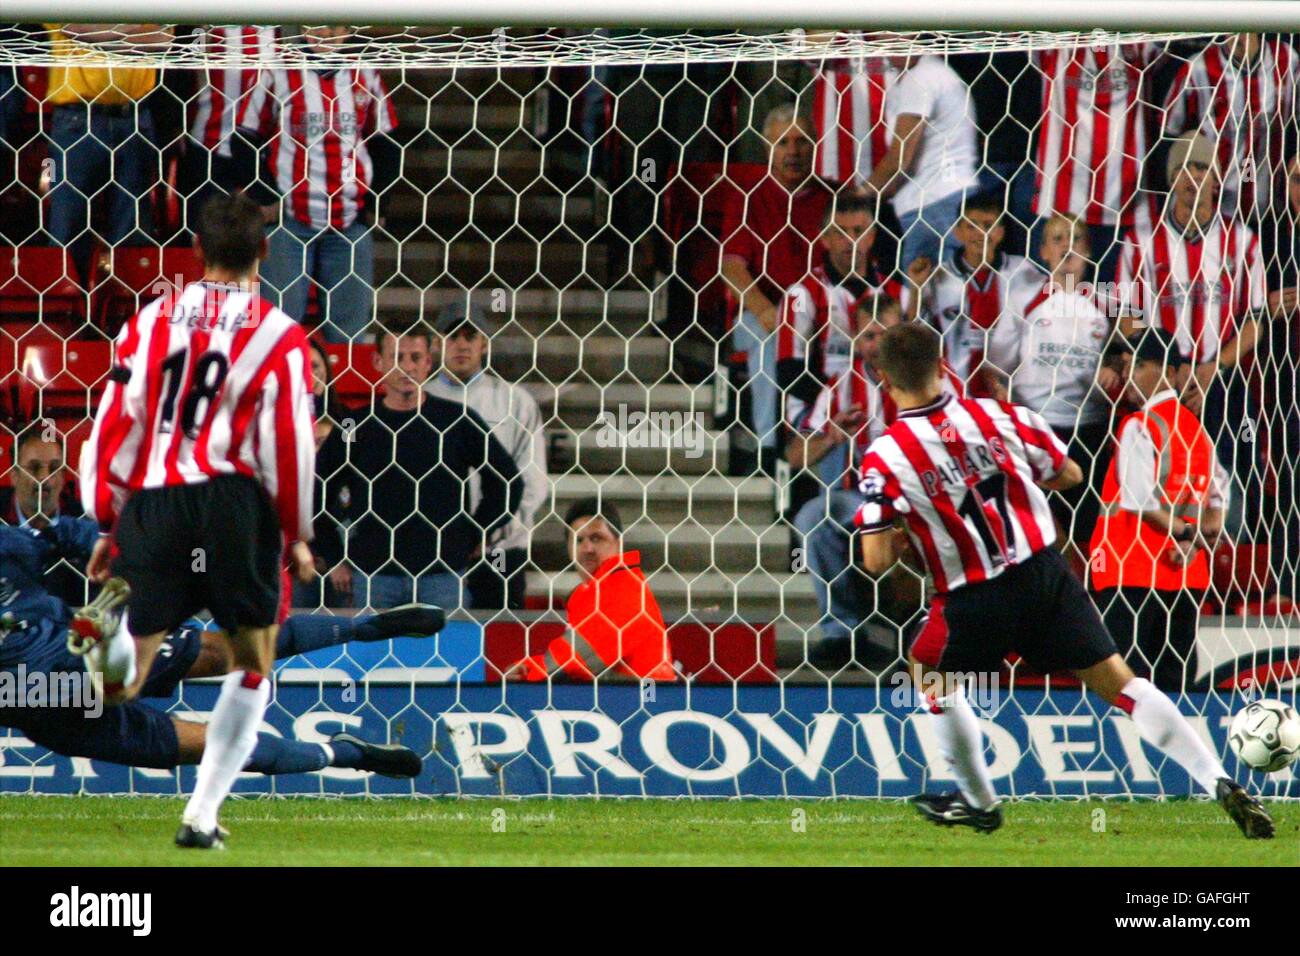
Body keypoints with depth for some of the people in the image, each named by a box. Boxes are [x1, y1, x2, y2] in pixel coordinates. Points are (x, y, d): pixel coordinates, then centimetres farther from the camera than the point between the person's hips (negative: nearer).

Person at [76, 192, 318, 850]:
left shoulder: (151, 322, 10)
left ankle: (105, 633, -35)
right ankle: (201, 815, 5)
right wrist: (297, 537, 12)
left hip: (150, 504, 2)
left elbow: (114, 428, 9)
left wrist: (107, 529, 17)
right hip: (233, 502, -2)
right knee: (251, 667, 14)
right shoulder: (278, 337, 2)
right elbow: (288, 445, -1)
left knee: (122, 683, 3)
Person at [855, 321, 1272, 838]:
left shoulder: (883, 459, -10)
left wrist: (901, 532, 12)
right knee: (1117, 680, 6)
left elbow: (876, 562, -11)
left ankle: (979, 801, 31)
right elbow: (1069, 474, 12)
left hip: (977, 601, -3)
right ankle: (1221, 782, -4)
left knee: (928, 672, 26)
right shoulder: (997, 414, -1)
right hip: (1046, 573, 3)